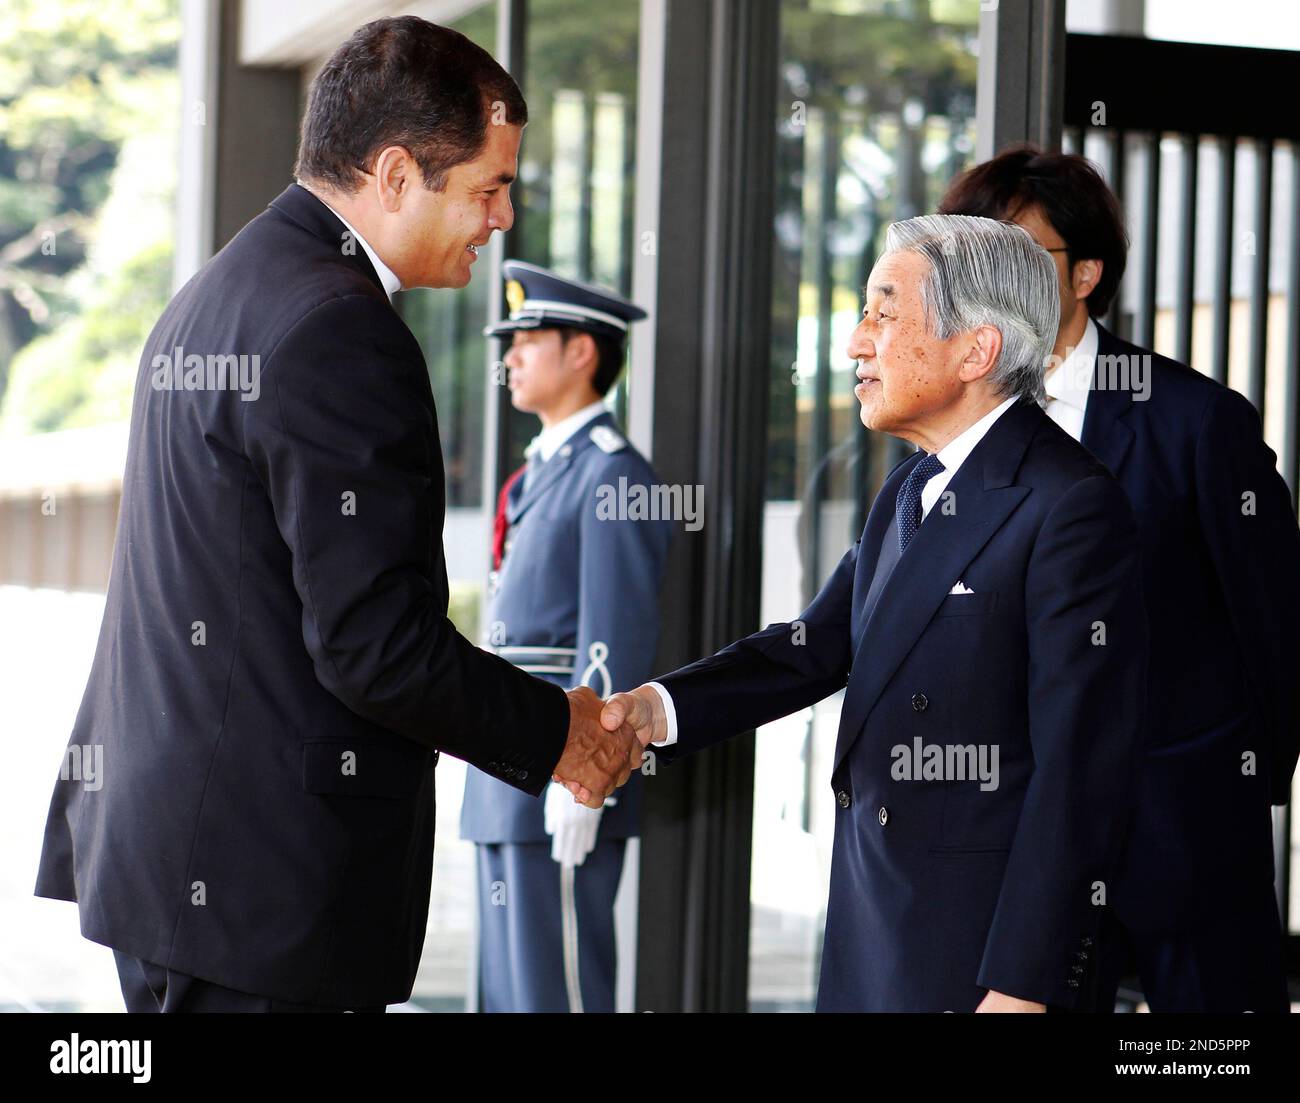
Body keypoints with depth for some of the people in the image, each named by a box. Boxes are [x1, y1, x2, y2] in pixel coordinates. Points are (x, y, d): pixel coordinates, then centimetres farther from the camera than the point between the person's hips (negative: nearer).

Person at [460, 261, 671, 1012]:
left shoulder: (614, 475, -10)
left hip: (564, 778, -10)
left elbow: (618, 640, -17)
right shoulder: (541, 473, 20)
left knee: (558, 990, -8)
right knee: (509, 991, 11)